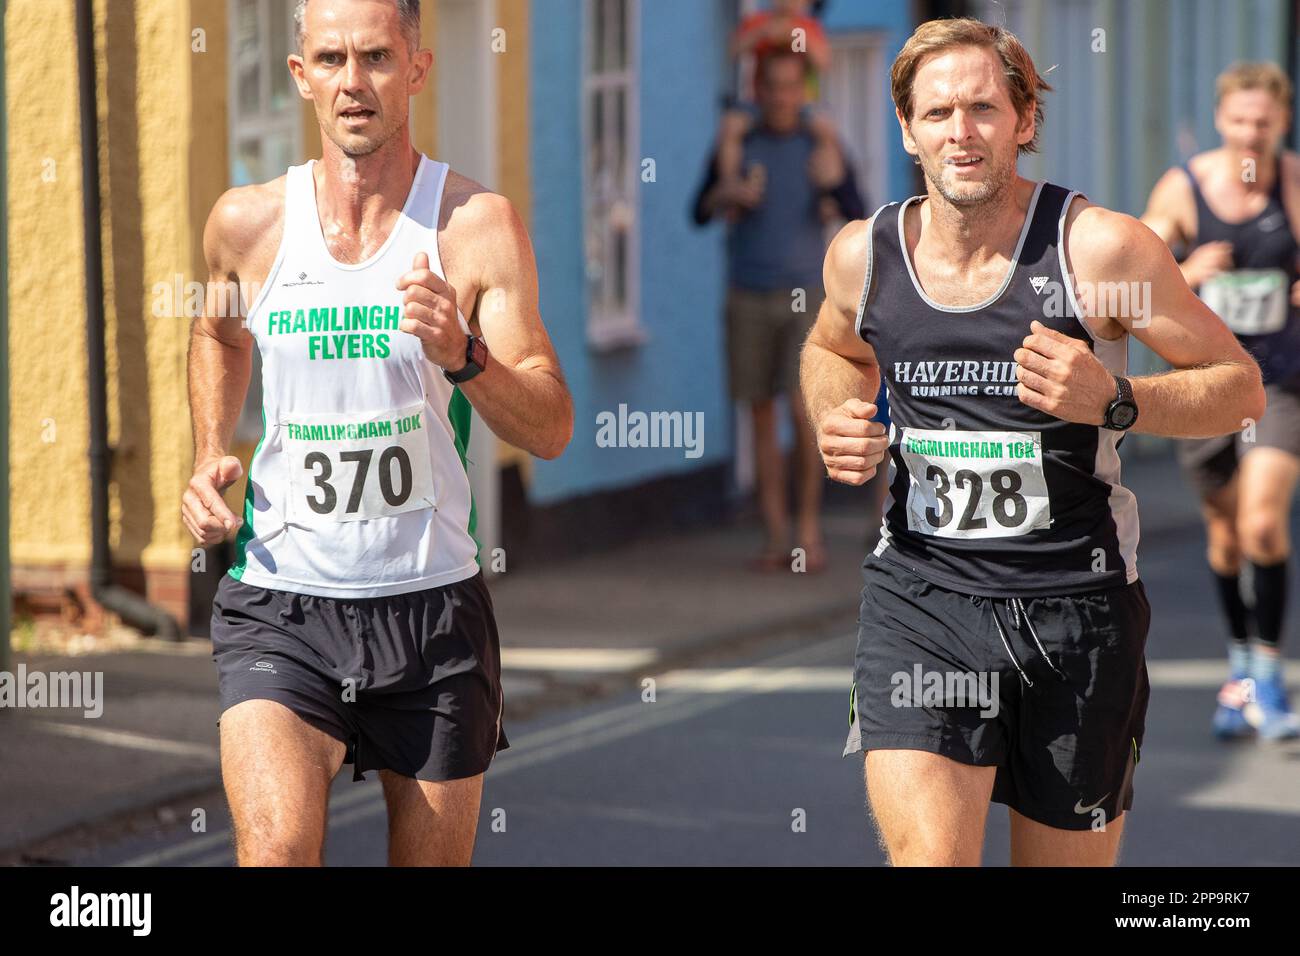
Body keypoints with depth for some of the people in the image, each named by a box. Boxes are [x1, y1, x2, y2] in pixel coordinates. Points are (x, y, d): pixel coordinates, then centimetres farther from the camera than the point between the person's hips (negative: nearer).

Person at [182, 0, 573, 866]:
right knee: (277, 845, -23)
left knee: (433, 860, 10)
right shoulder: (248, 223, 1)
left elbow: (551, 429, -9)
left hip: (432, 603, 0)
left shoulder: (478, 226, -5)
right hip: (281, 606, 0)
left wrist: (463, 357, -27)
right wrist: (210, 461, 12)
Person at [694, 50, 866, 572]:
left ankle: (809, 525, 2)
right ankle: (776, 537, 10)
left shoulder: (820, 147, -1)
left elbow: (856, 214, -10)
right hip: (749, 297, 2)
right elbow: (700, 212, 5)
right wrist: (724, 194, -16)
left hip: (806, 296, -2)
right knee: (762, 418, 4)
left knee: (803, 411, -13)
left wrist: (835, 181, -30)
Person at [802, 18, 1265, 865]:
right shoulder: (863, 255, 1)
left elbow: (1240, 387, -4)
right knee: (928, 857, -19)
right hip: (920, 598, 1)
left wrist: (1112, 403, -21)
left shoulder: (1100, 246, -10)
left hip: (1076, 602, -1)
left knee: (1066, 860, 12)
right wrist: (837, 427, 4)